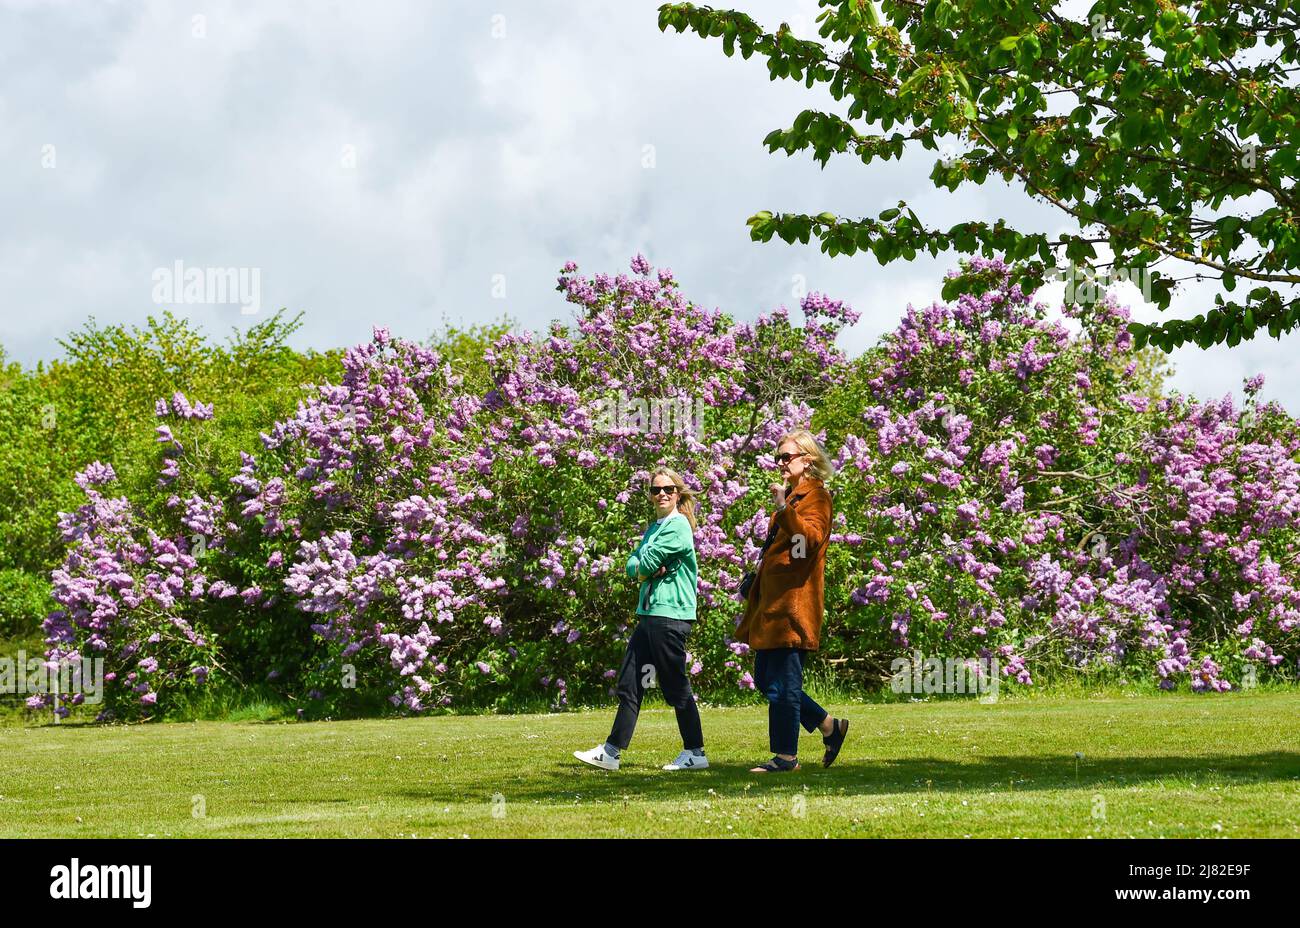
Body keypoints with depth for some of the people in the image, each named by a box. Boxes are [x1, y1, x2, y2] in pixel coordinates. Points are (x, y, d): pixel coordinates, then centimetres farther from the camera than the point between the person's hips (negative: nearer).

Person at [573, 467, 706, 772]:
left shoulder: (678, 526, -11)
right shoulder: (654, 527, 18)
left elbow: (647, 562, -16)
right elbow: (632, 564, 11)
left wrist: (643, 568, 5)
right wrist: (645, 570, -9)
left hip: (670, 615, -9)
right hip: (649, 614, 9)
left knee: (676, 686, -4)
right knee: (629, 684, 8)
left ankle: (695, 753, 5)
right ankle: (611, 751, 11)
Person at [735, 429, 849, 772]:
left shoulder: (816, 496, -6)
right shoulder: (791, 495, 23)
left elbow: (811, 538, -25)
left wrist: (784, 508, -34)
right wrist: (756, 586, 24)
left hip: (794, 601, -10)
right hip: (772, 599, 10)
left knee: (782, 682, -7)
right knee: (765, 678, 11)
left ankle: (786, 756, -1)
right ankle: (830, 727, 21)